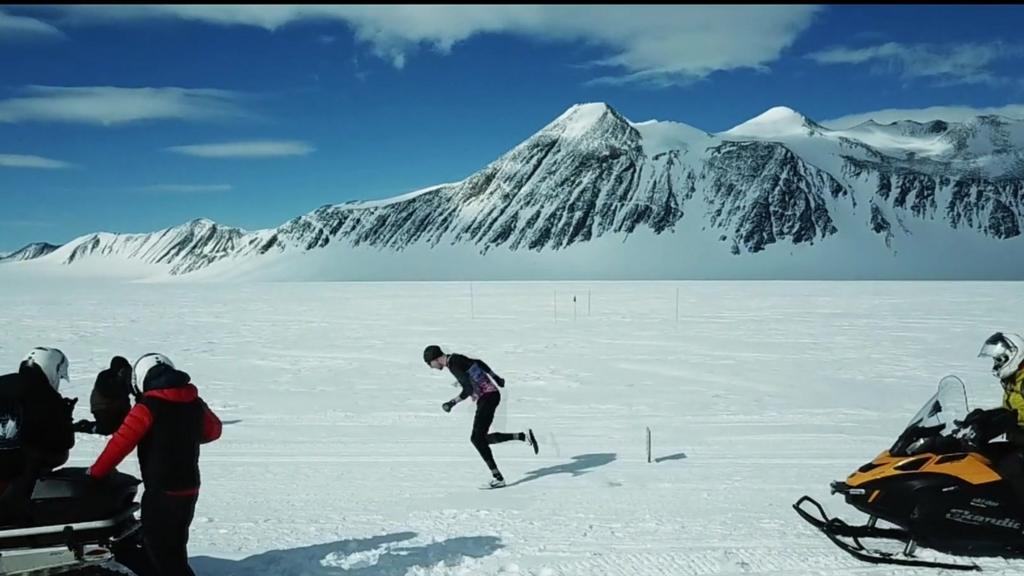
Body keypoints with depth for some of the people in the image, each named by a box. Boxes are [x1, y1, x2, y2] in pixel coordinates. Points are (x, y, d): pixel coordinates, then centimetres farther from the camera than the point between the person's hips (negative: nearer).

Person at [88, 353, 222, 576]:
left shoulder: (149, 406, -14)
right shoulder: (195, 403, 5)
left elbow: (121, 442, -16)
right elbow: (213, 429, 20)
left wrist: (96, 472, -4)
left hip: (161, 492, -7)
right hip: (189, 488, 7)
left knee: (161, 554, 2)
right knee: (174, 550, 22)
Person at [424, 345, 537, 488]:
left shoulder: (453, 366, -17)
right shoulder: (456, 358, 12)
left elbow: (468, 390, -22)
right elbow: (479, 363, 25)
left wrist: (452, 403, -14)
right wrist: (495, 377, 35)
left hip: (487, 398, -10)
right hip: (492, 394, 10)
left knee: (477, 438, -11)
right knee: (480, 438, 11)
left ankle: (497, 476, -11)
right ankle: (523, 436, 13)